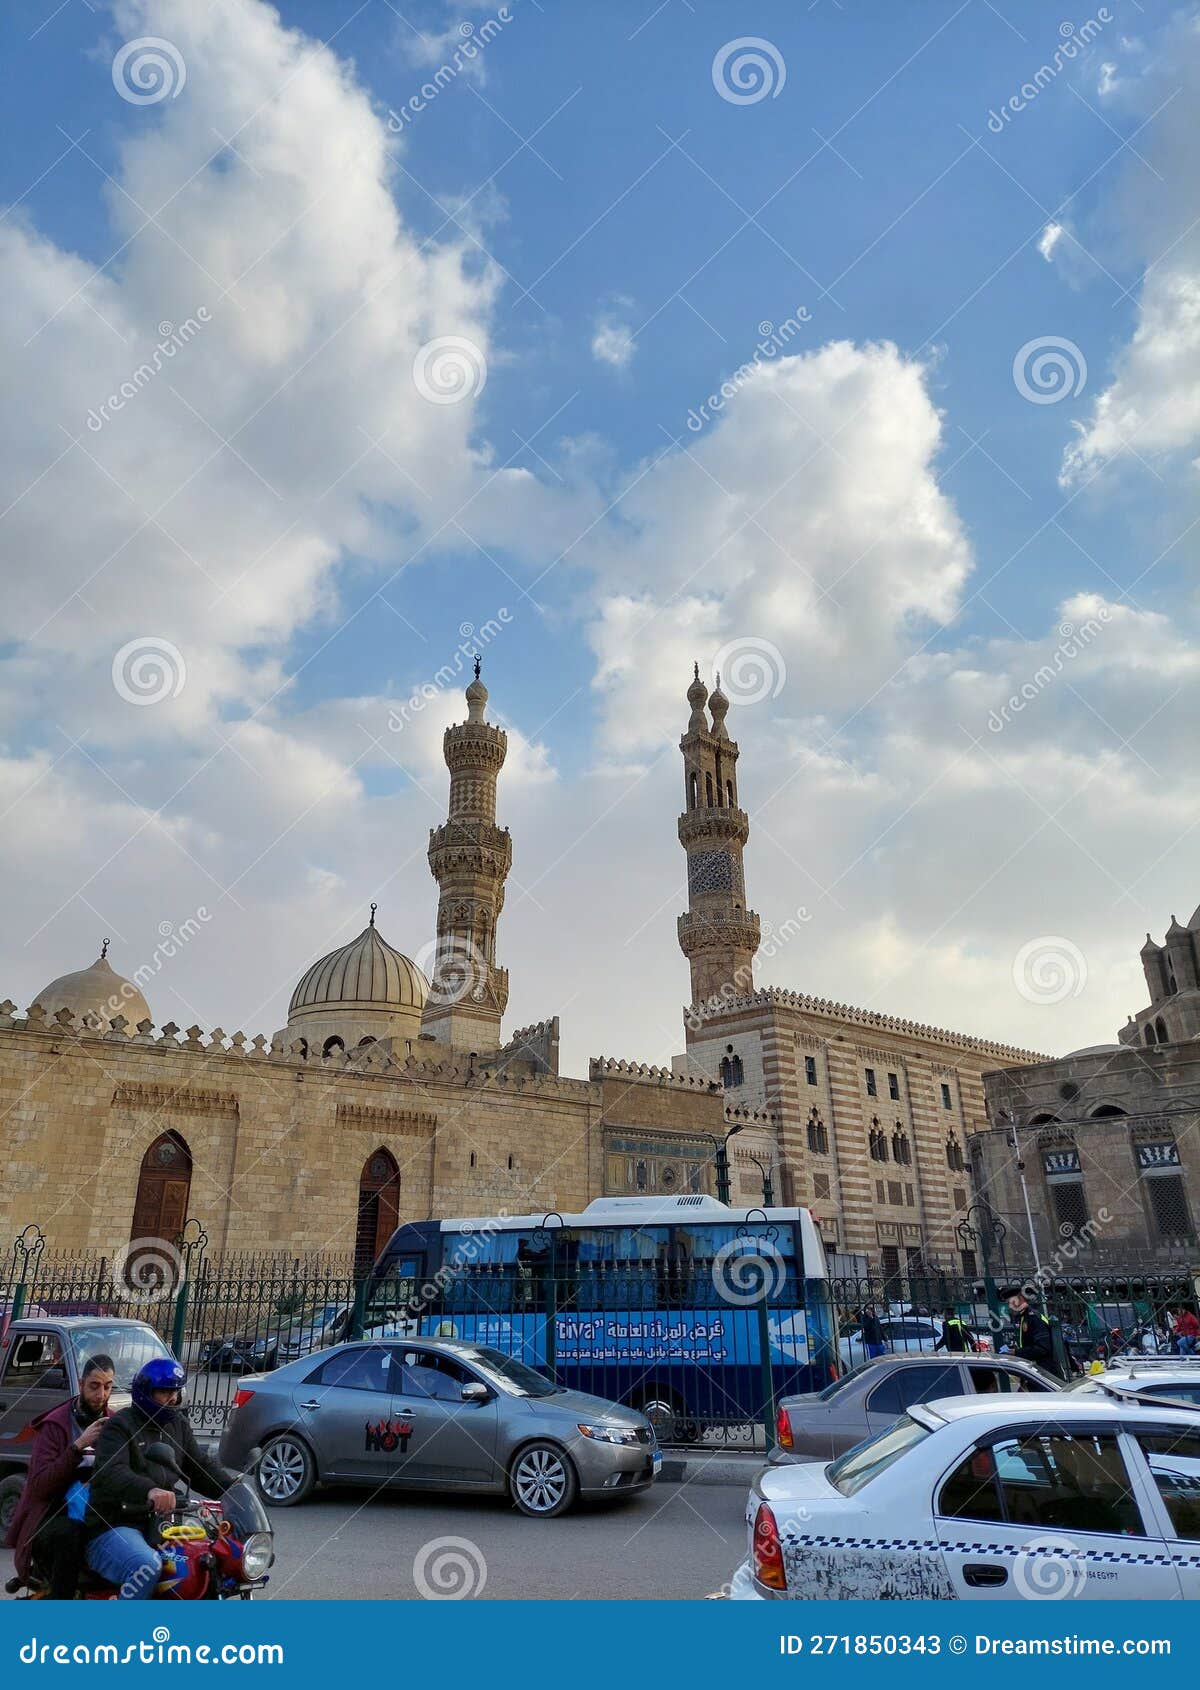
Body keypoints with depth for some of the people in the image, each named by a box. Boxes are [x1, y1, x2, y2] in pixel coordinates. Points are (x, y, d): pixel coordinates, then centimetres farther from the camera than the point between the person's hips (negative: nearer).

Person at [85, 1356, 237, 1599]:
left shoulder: (179, 1425, 14)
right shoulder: (119, 1426, -8)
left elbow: (200, 1468, 13)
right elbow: (110, 1474, -26)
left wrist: (234, 1488, -7)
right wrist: (149, 1491, -45)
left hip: (158, 1525, 7)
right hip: (114, 1527, -7)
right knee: (147, 1566, -34)